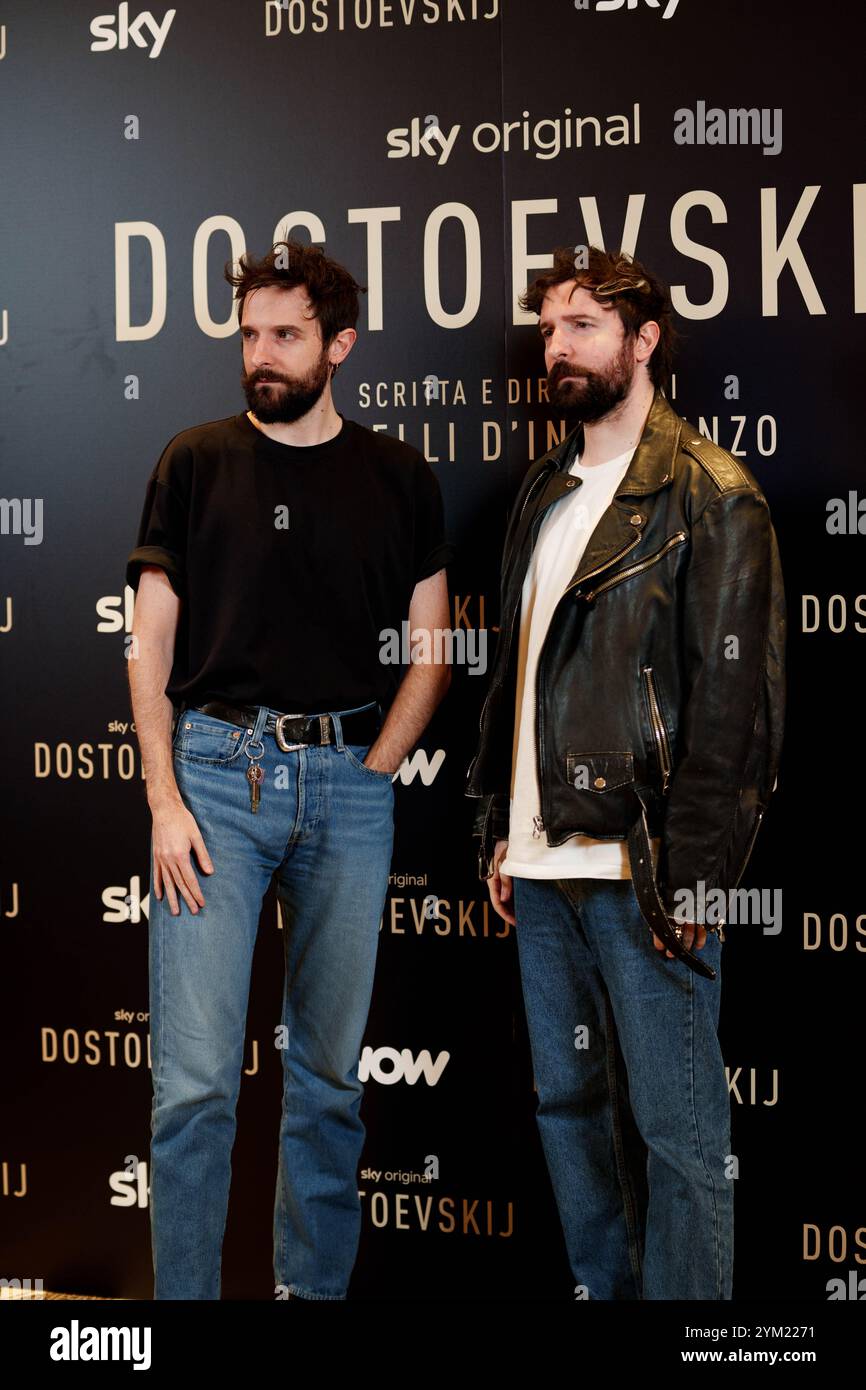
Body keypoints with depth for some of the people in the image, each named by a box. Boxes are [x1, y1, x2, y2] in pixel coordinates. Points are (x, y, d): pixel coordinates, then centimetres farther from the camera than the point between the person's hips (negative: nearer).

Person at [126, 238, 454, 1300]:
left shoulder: (400, 479, 10)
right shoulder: (195, 463, 6)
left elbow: (429, 653, 11)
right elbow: (149, 645, 4)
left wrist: (369, 773, -1)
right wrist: (165, 800, -6)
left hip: (349, 783, 2)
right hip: (215, 770, -1)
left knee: (330, 1078, 9)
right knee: (195, 1081, -6)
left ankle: (314, 1286, 23)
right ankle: (183, 1293, 7)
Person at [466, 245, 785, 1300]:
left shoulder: (710, 496, -6)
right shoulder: (545, 491, 16)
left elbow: (737, 699, -11)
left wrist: (692, 873, -16)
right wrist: (498, 826, 14)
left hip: (642, 871, -7)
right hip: (543, 863, 8)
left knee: (676, 1127, 0)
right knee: (567, 1102, 16)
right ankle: (601, 1291, 30)